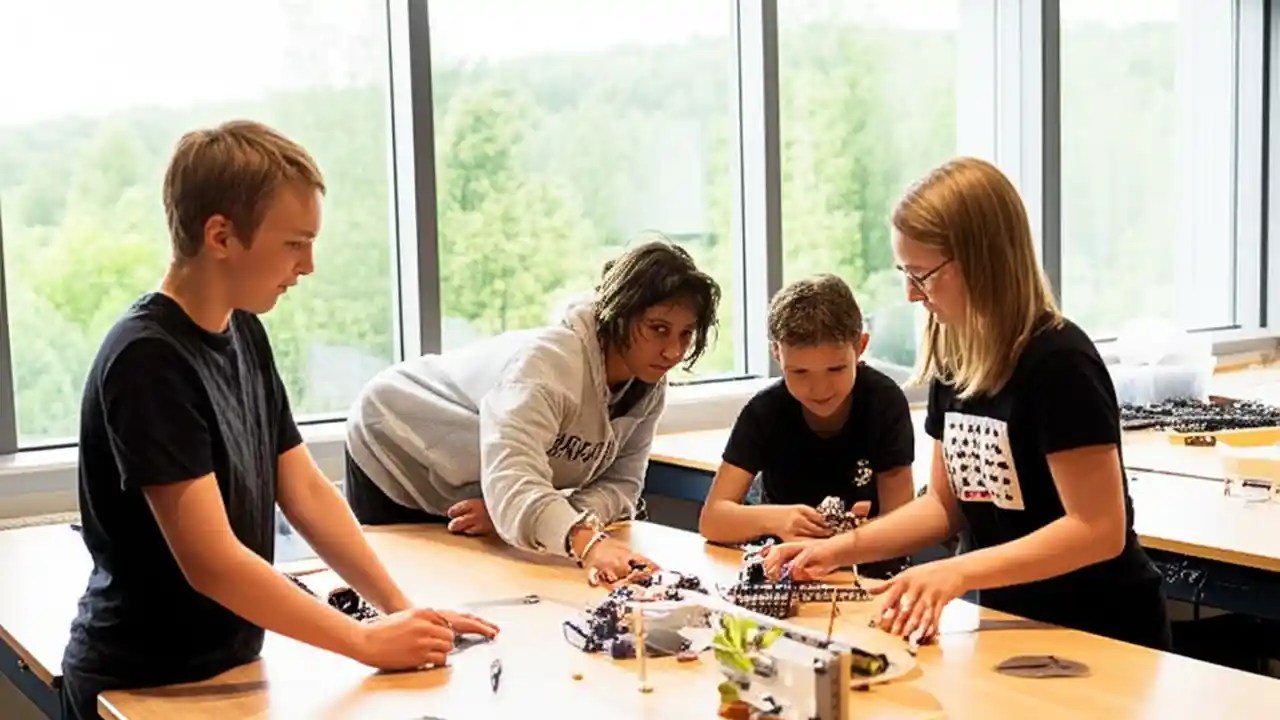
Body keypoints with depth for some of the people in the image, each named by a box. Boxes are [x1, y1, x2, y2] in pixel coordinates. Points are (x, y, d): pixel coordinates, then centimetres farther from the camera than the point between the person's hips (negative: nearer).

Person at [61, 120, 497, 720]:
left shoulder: (244, 332, 3)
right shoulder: (147, 360, -22)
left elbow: (305, 491, 5)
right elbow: (210, 561, -25)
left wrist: (401, 609, -3)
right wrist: (368, 642, -20)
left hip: (227, 667, 7)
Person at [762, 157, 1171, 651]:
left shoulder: (1058, 362, -20)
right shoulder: (954, 361, 2)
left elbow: (1098, 529, -22)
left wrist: (956, 573, -29)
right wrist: (842, 548, -1)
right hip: (1012, 625, 6)